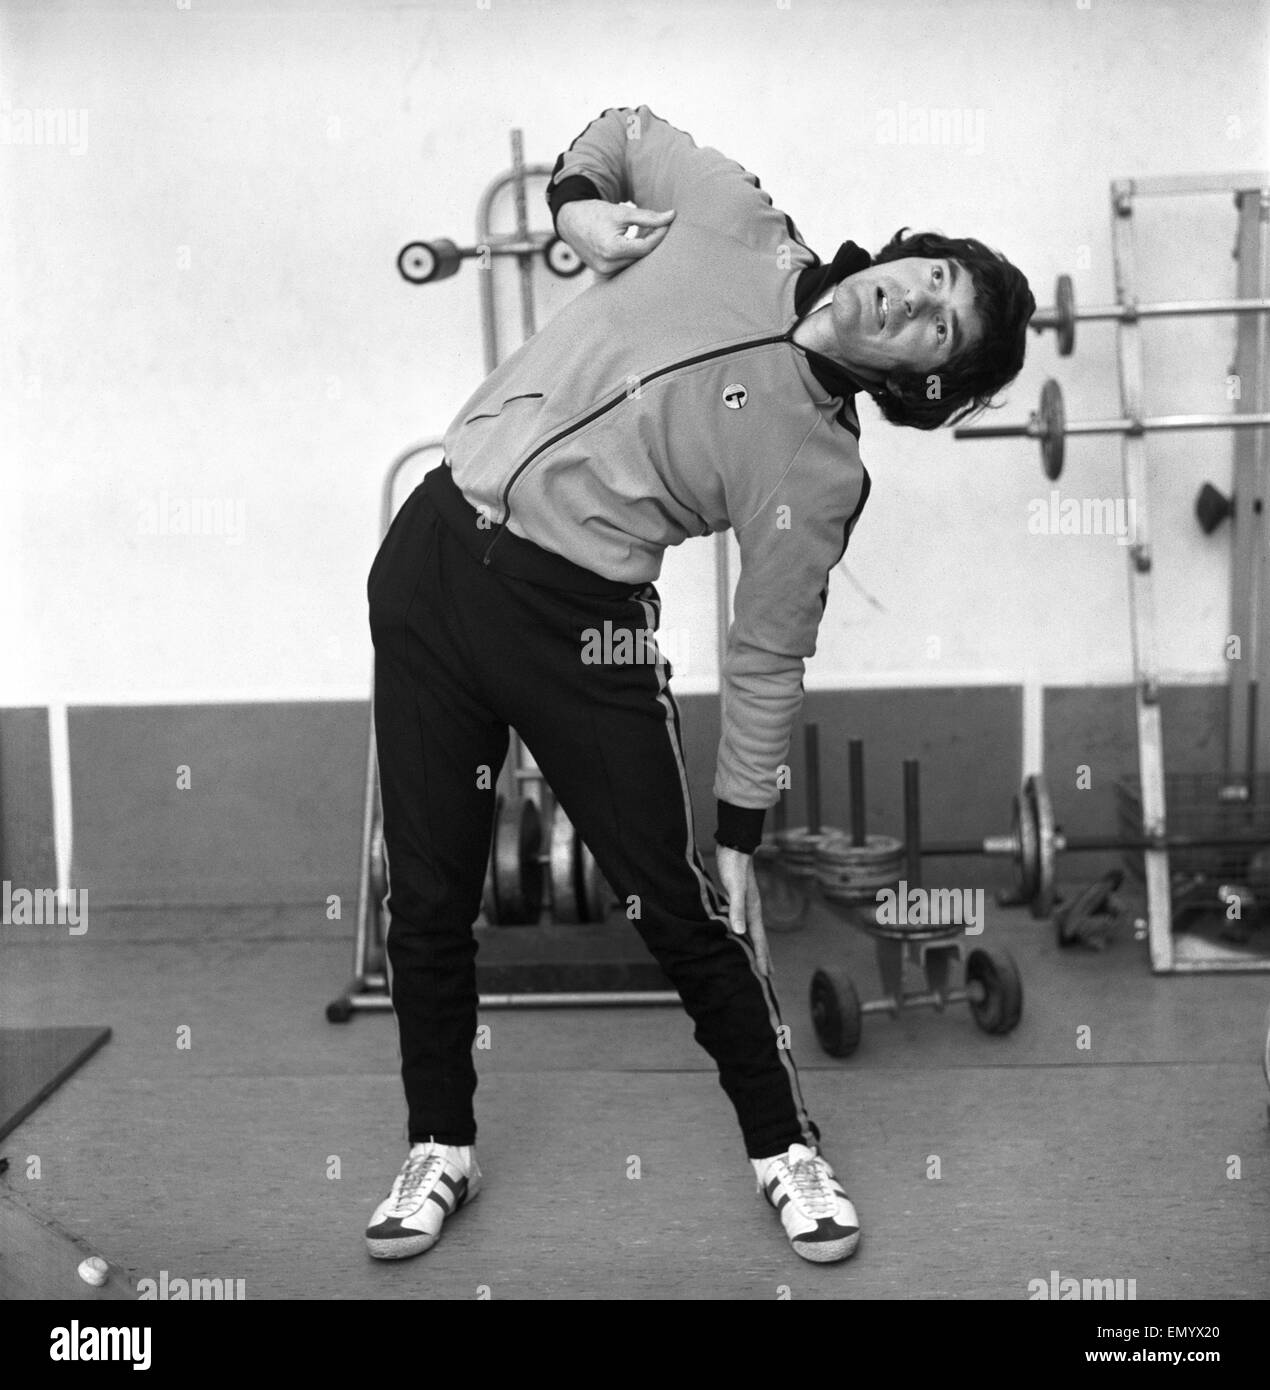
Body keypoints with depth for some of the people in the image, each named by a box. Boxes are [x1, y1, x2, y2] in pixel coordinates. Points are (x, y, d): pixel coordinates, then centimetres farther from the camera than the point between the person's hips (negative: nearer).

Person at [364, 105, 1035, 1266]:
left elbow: (764, 662, -5)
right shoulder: (736, 223, -2)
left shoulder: (818, 473, -10)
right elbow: (627, 129, 17)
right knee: (428, 897, 7)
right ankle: (440, 1150, 27)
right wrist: (576, 200, -2)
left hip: (576, 618, -3)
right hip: (431, 550, 3)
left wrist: (741, 835, -5)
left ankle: (784, 1148, 24)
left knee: (680, 906, 1)